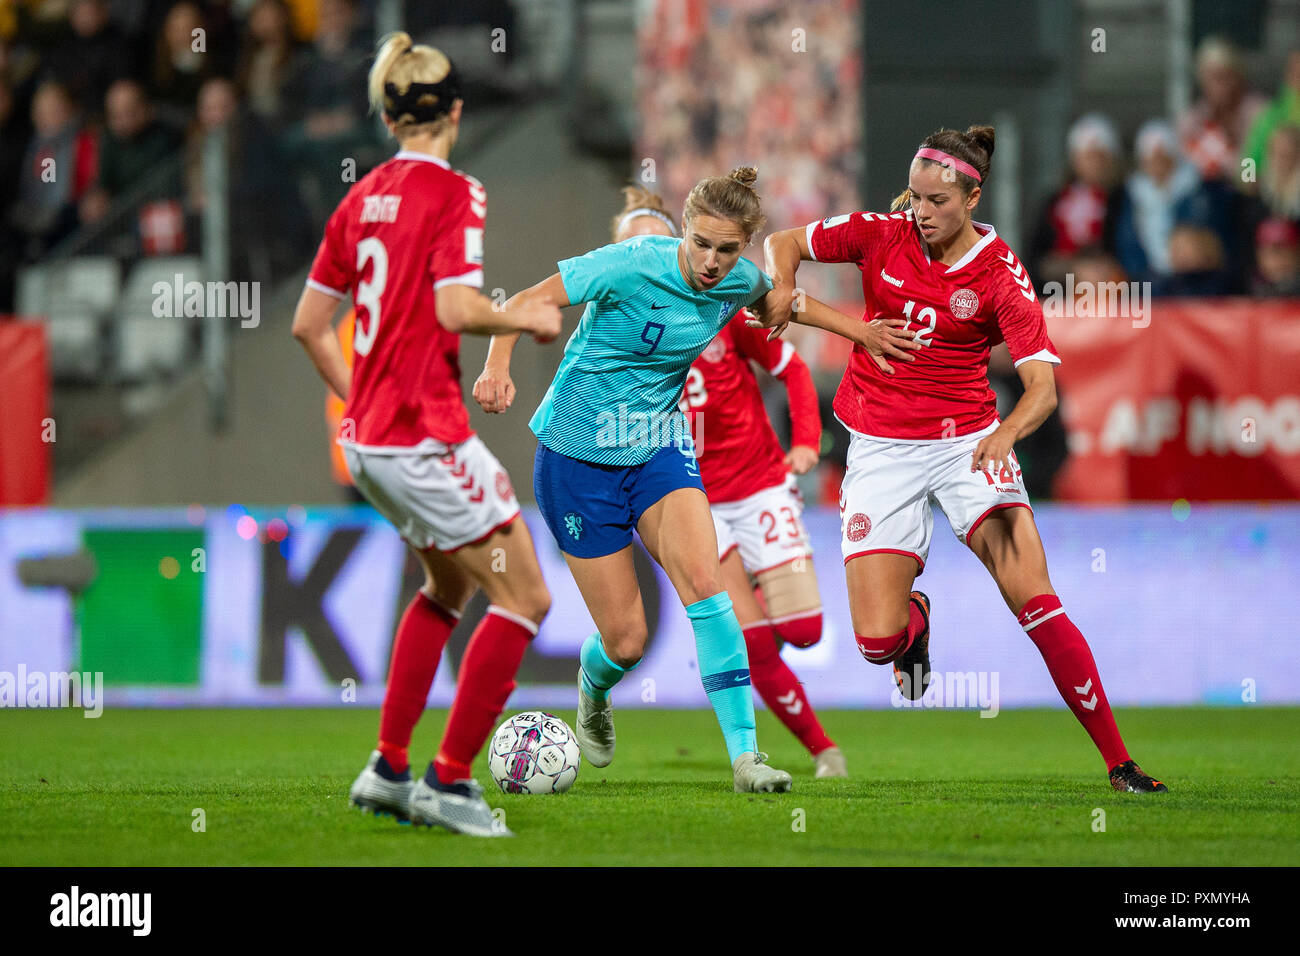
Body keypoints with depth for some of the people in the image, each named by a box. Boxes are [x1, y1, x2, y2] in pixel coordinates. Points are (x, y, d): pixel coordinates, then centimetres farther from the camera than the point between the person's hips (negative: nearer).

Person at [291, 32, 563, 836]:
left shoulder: (363, 196, 11)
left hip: (369, 439, 9)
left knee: (450, 585, 25)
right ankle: (450, 782, -4)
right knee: (525, 596, -1)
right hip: (426, 433, -9)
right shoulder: (455, 193, -11)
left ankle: (389, 769, 23)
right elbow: (456, 309, -22)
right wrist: (527, 318, -5)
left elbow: (310, 324, 14)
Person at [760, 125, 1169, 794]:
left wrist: (1008, 431, -37)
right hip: (881, 448, 1)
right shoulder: (881, 236, -3)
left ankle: (1118, 763, -10)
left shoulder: (1000, 275, -9)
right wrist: (781, 286, -14)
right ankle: (915, 618, 29)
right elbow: (784, 243, 9)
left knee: (1035, 600, -18)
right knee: (877, 640, -11)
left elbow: (1043, 386, -15)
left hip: (967, 443, -1)